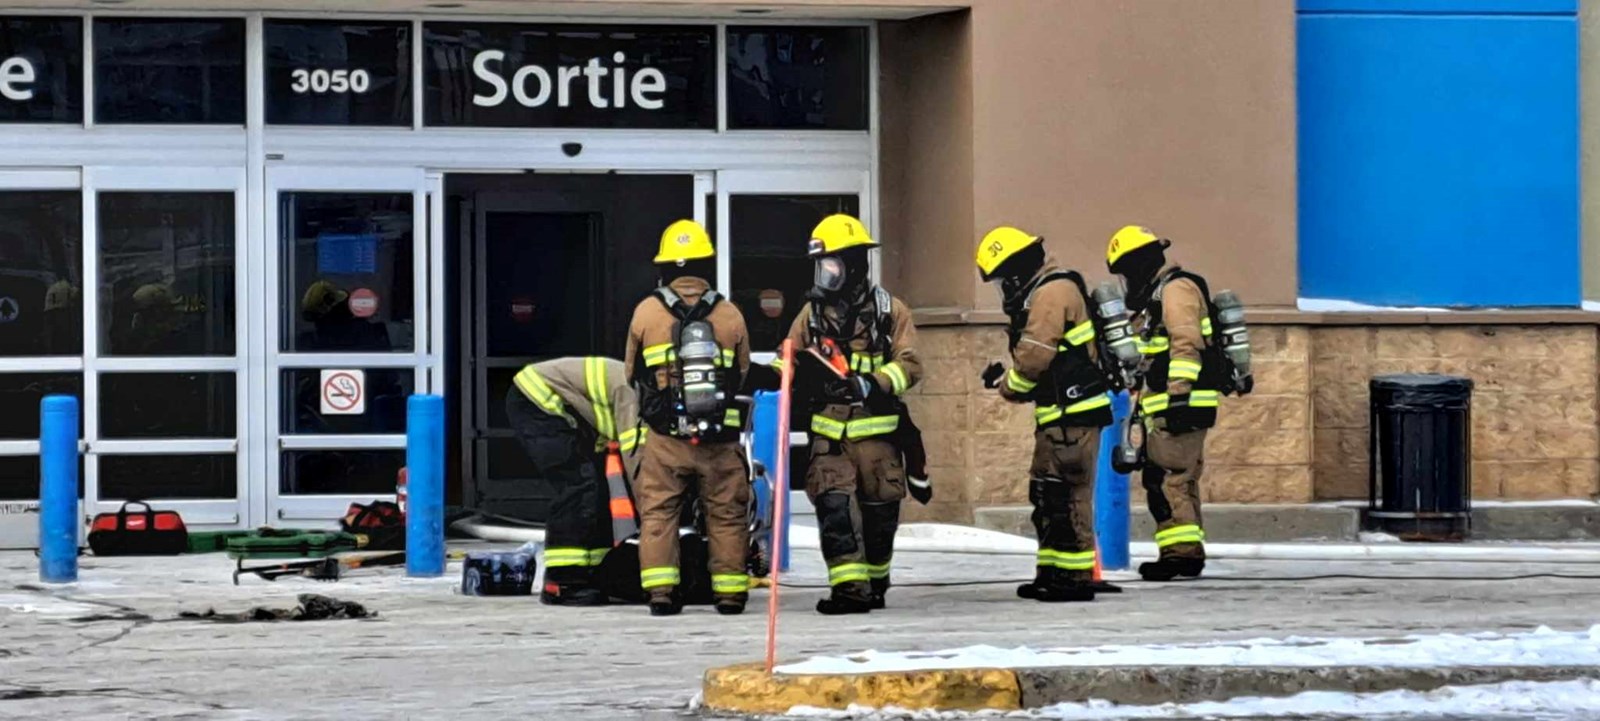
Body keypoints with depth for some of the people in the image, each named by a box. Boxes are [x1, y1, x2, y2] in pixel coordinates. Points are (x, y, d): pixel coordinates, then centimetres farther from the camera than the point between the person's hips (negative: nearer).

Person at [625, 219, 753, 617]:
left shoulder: (646, 312, -1)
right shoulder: (730, 315, 1)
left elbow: (632, 372, 11)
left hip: (664, 435, -1)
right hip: (720, 435, 1)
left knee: (658, 513, 6)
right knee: (727, 514, 9)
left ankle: (660, 591, -1)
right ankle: (729, 591, 11)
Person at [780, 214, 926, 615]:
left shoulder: (889, 312, 1)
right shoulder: (813, 313, 11)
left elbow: (910, 365, -6)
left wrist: (871, 385, -21)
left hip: (878, 432, -2)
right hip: (829, 433, 2)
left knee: (879, 514, 7)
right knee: (834, 508, -14)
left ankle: (875, 582, 27)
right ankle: (849, 587, -18)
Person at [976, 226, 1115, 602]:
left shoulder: (1052, 293, -14)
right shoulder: (1044, 293, 21)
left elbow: (1034, 356, -20)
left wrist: (1008, 386, -3)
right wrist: (1007, 376, 6)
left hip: (1074, 416, -11)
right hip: (1059, 416, 11)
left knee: (1067, 497, -9)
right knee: (1045, 496, 15)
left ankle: (1076, 576, -7)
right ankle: (1052, 573, 20)